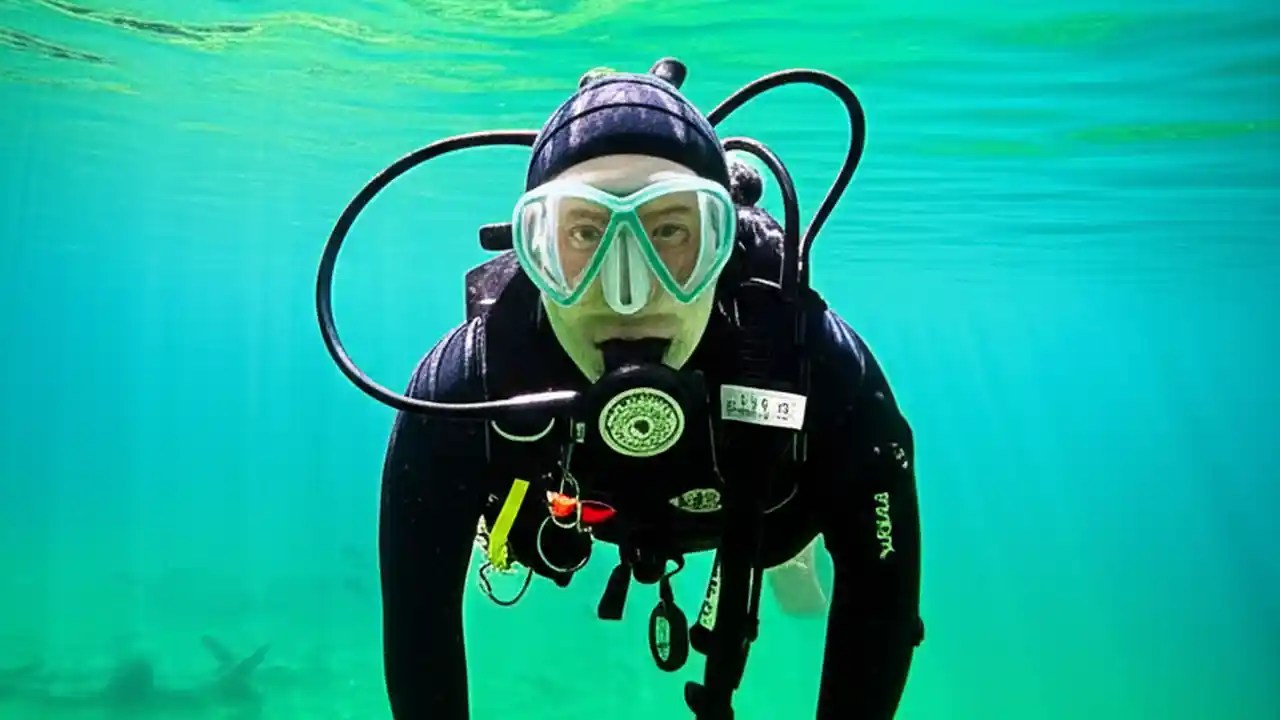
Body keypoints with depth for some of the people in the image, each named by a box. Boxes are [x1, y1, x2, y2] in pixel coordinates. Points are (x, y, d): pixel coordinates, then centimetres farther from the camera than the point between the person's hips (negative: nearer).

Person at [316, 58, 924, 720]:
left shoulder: (822, 369, -43)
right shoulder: (465, 382, -42)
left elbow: (880, 583, -27)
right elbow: (417, 607, -28)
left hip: (759, 502, 0)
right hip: (573, 507, 1)